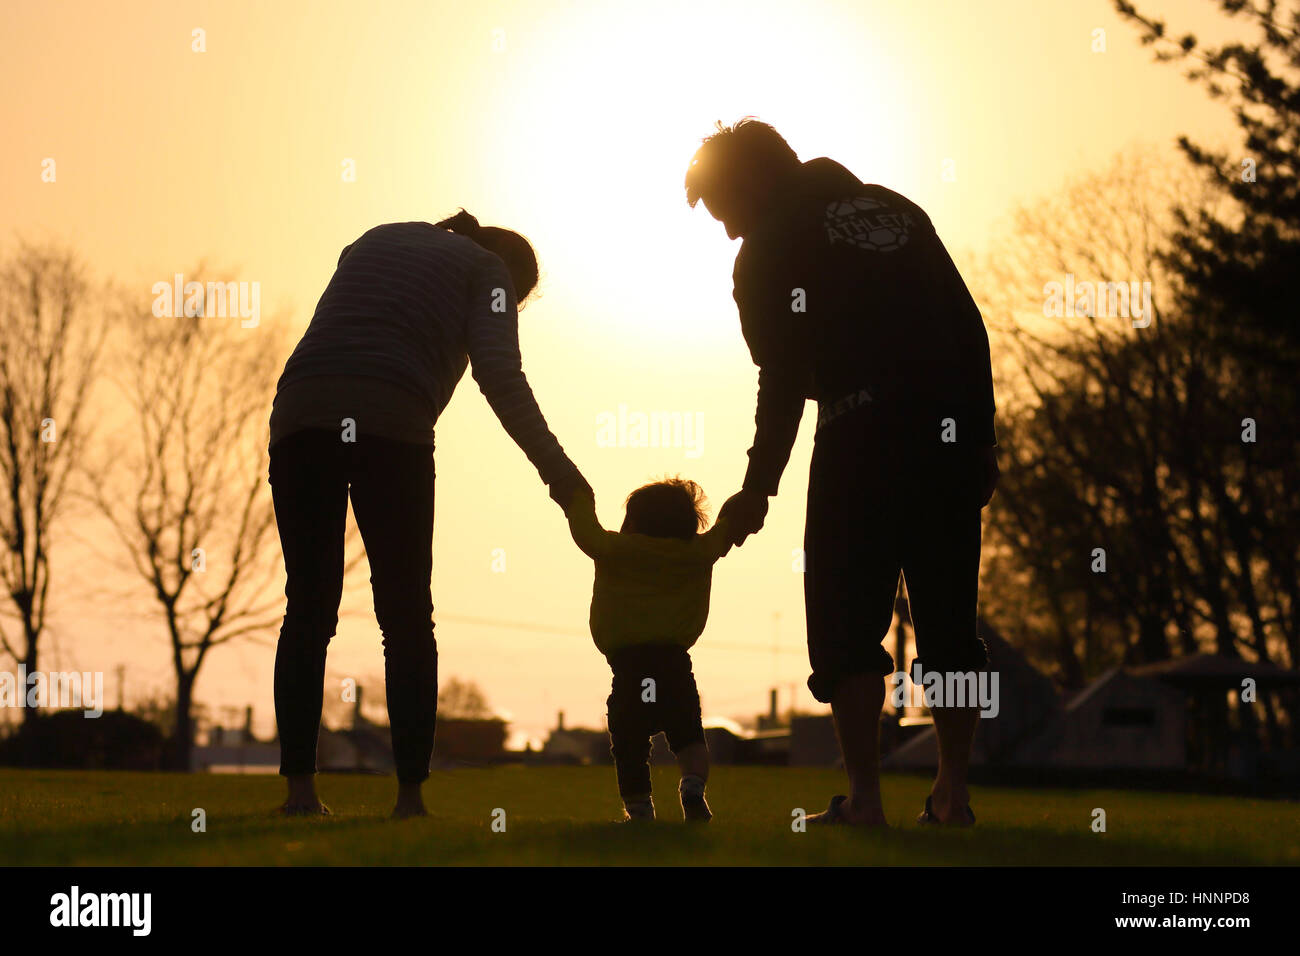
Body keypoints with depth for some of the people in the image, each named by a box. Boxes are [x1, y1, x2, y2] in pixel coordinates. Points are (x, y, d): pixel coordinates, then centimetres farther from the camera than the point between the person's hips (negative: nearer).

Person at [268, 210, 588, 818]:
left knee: (309, 612, 9)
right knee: (406, 618, 4)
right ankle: (410, 794, 0)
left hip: (299, 419, 4)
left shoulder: (376, 240, 33)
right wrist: (556, 469, 3)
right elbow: (500, 376, 2)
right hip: (390, 428, -4)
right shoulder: (487, 271, 17)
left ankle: (300, 785, 2)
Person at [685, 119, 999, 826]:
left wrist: (758, 488, 4)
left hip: (862, 438, -5)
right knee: (947, 618, 12)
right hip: (952, 439, 5)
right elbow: (971, 332, 16)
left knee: (849, 623, 2)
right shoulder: (894, 209, 21)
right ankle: (952, 793, 14)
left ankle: (865, 799, -3)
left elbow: (783, 380, -2)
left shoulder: (768, 250, 5)